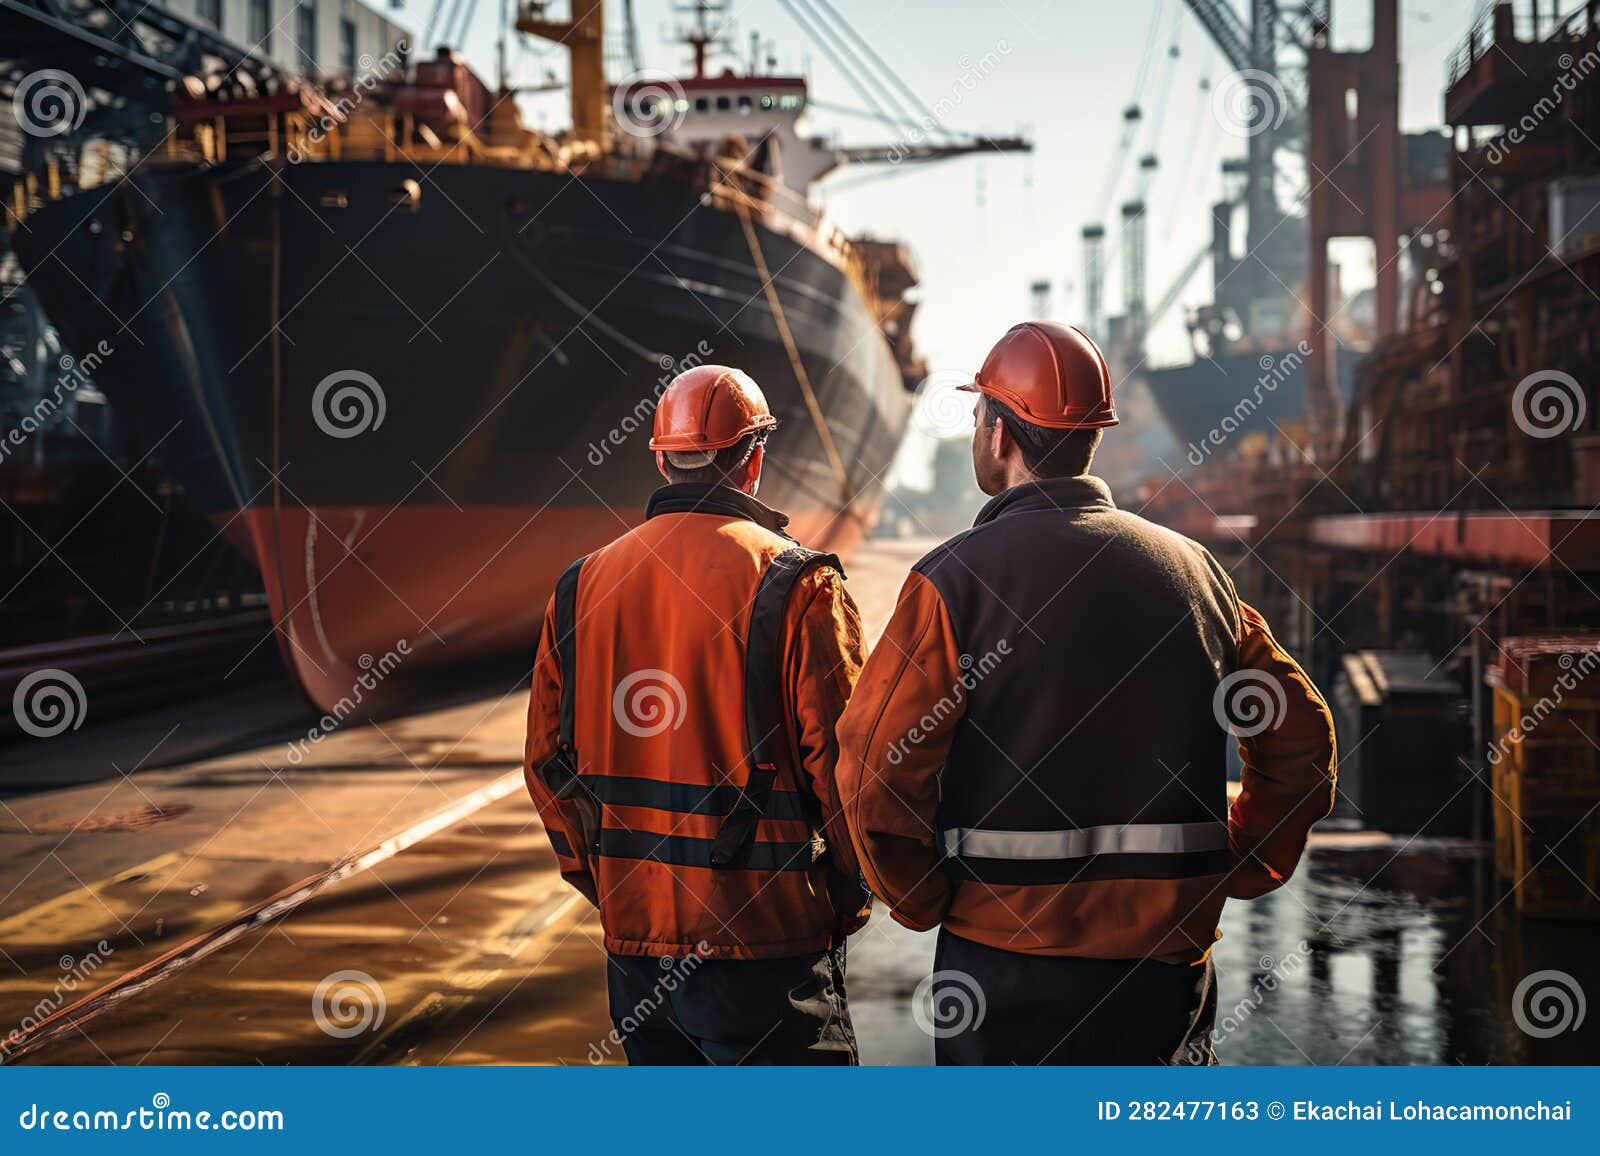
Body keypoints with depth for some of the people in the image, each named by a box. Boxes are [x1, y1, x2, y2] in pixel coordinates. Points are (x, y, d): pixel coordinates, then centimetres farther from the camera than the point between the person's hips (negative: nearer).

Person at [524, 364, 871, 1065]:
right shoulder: (795, 585, -10)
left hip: (630, 932, 6)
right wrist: (848, 897, 4)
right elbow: (844, 761, -11)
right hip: (761, 936, -6)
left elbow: (548, 763, 12)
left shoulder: (581, 586, 7)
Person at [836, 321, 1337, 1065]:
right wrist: (1236, 875, 14)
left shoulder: (958, 578, -8)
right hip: (1170, 962, 4)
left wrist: (926, 904, -1)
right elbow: (1301, 737, 10)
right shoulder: (1194, 570, 7)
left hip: (1006, 968, -4)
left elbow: (874, 768, -14)